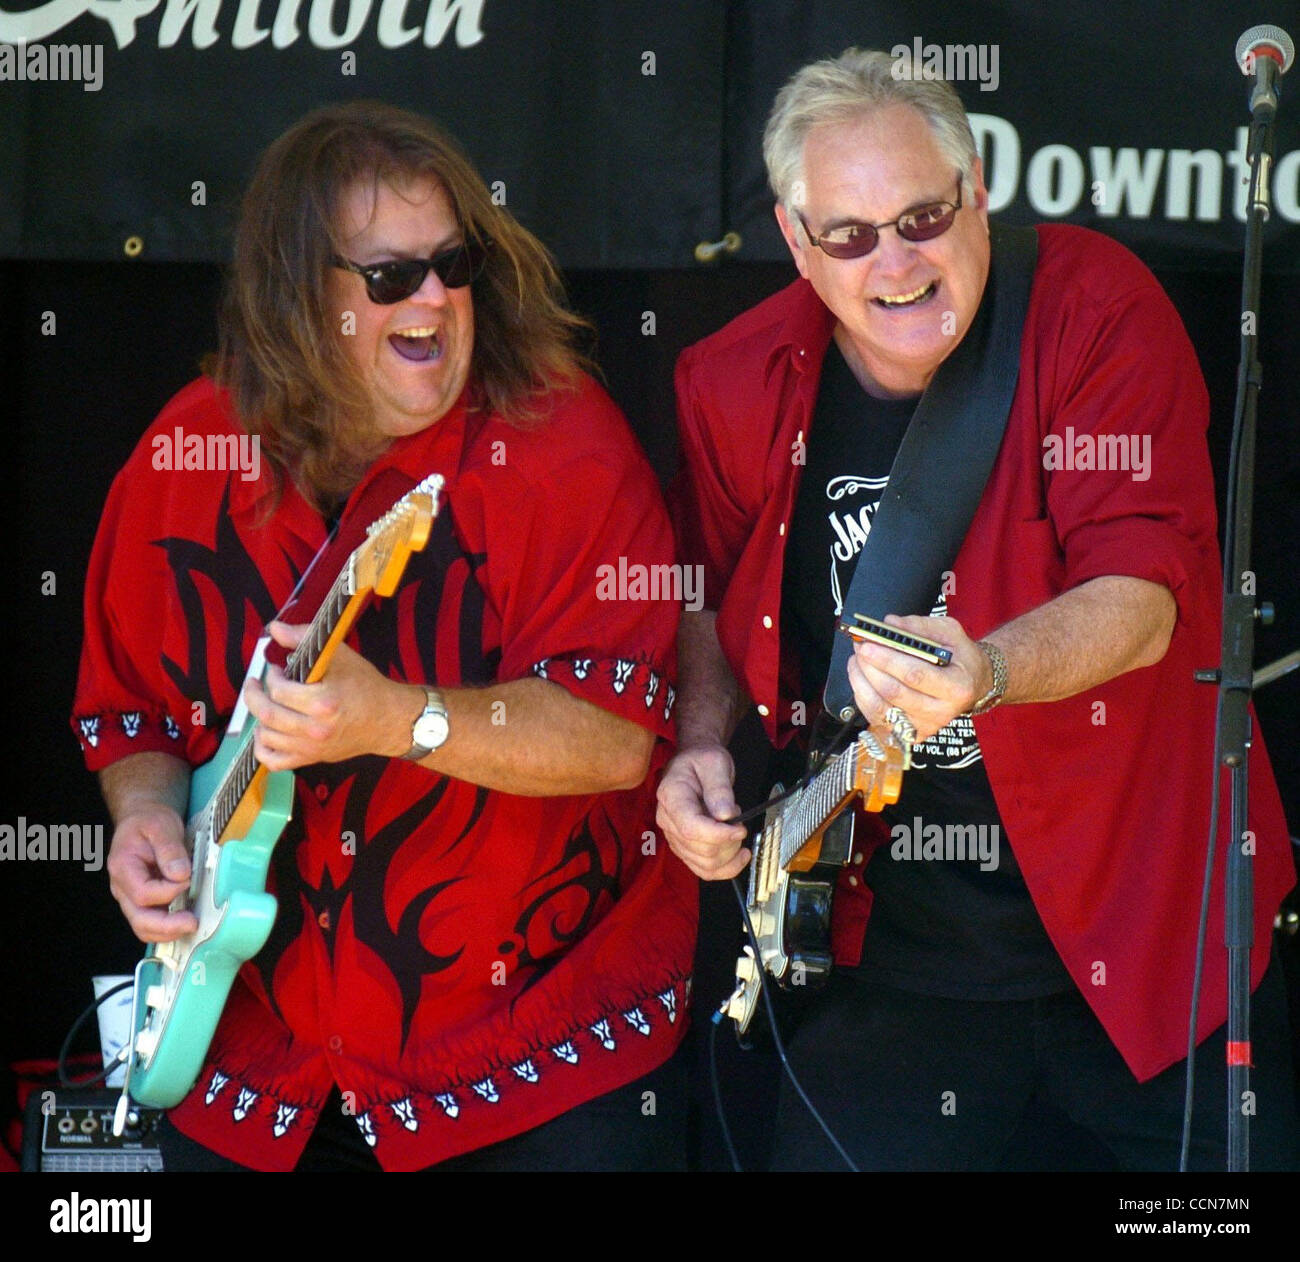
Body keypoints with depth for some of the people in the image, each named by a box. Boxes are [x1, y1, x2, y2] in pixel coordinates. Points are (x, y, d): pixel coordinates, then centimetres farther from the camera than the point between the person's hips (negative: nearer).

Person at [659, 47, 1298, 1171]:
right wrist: (703, 742, -2)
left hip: (1139, 917, -2)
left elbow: (1143, 595, -21)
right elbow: (712, 600, 17)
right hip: (893, 943, 3)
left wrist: (982, 676, -39)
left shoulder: (1094, 304, -12)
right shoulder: (737, 386, -1)